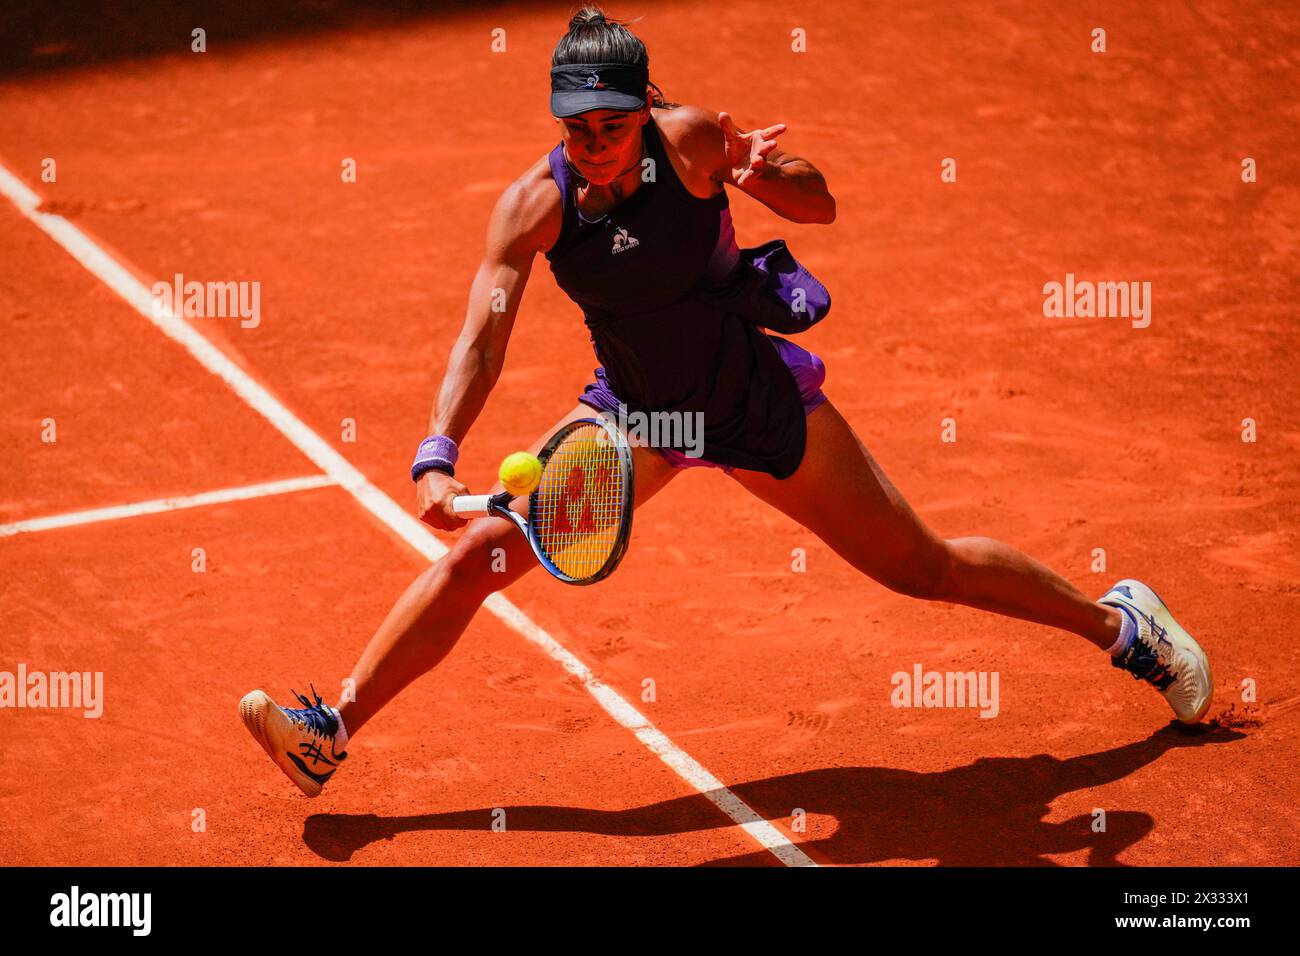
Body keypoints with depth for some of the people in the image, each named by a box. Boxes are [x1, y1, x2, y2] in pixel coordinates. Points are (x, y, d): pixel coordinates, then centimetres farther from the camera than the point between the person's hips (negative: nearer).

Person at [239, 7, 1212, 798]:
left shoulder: (691, 139, -21)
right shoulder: (535, 204, -19)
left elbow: (821, 204, -8)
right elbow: (482, 338, -25)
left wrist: (751, 168, -31)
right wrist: (438, 457, -41)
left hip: (756, 396, -2)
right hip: (635, 409, 2)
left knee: (929, 568, 4)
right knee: (475, 551, -10)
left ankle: (1118, 620, 27)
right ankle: (332, 734, -1)